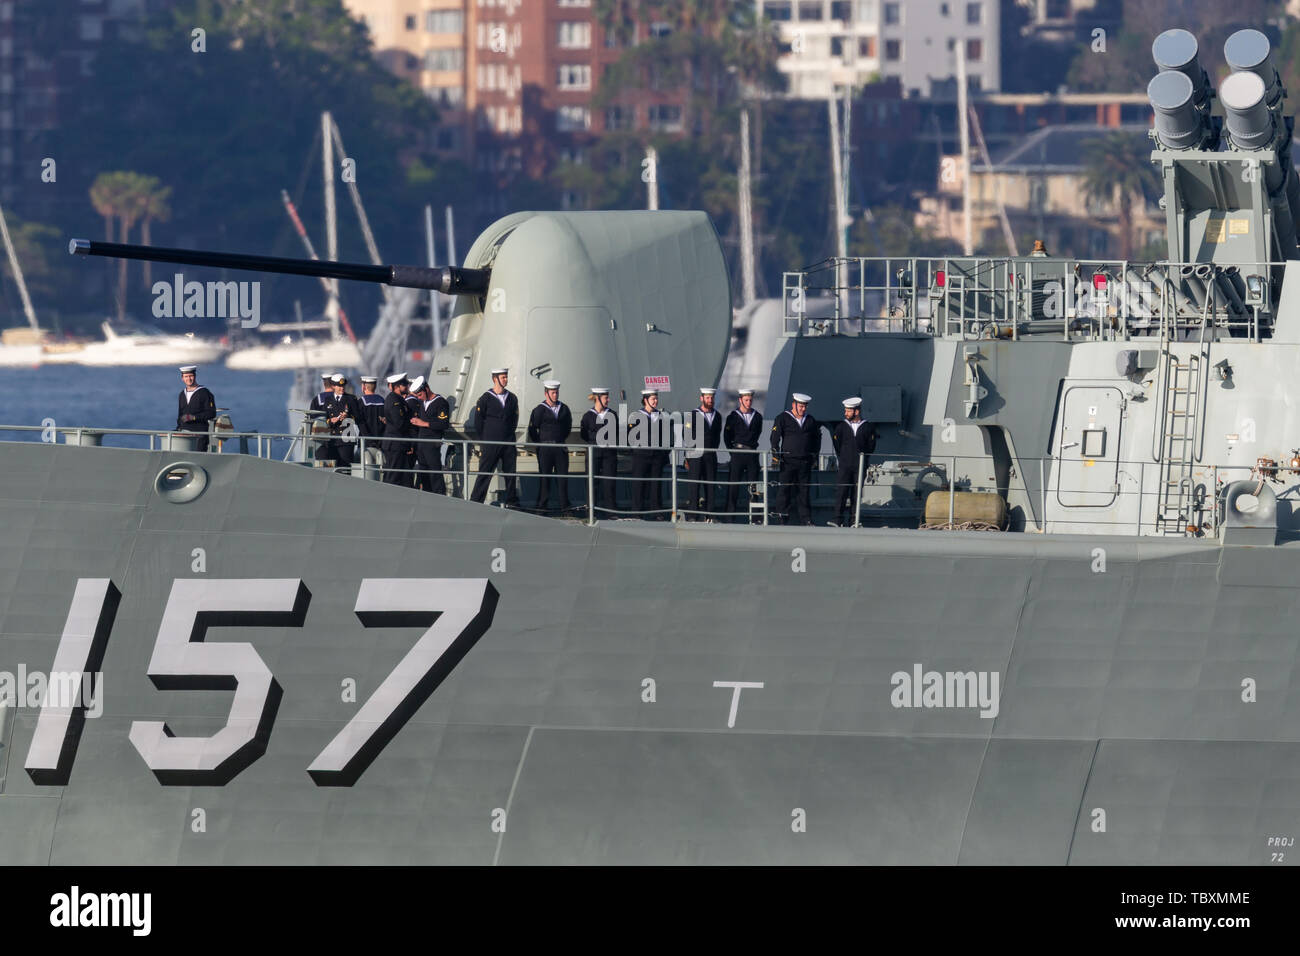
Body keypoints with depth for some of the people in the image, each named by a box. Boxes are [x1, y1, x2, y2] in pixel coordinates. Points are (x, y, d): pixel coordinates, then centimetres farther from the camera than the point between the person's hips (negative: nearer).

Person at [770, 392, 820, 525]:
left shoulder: (810, 420, 13)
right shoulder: (782, 419, 0)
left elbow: (817, 438, 22)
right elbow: (775, 438, -3)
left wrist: (815, 456, 15)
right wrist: (776, 455, -11)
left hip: (805, 462, 4)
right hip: (788, 462, -4)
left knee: (805, 490, 5)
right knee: (785, 489, -5)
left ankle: (806, 519, 8)